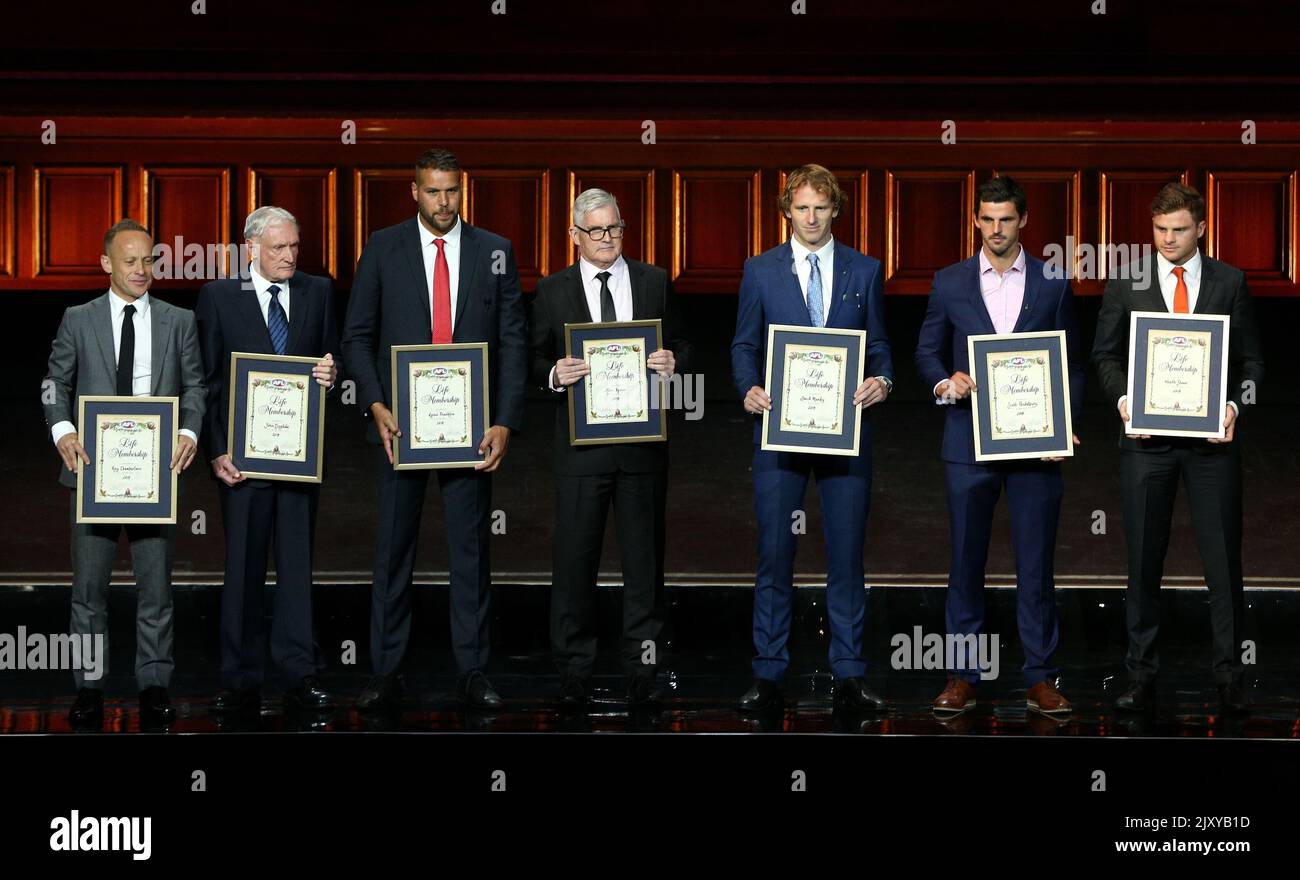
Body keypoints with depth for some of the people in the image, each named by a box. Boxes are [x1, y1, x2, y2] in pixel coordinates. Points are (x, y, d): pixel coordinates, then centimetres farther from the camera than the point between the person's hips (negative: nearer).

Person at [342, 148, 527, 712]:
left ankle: (472, 671, 11)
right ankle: (385, 674, 9)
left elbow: (512, 342, 4)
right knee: (393, 549, 4)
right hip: (401, 422, 0)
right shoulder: (383, 249, 4)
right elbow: (358, 336, 4)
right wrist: (375, 405, -9)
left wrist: (505, 422, -5)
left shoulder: (494, 251, 5)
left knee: (470, 549, 4)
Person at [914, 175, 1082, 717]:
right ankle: (962, 677, 11)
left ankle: (1040, 680, 7)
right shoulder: (950, 282, 7)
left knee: (1037, 563, 1)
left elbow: (1072, 362, 8)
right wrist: (944, 382, -10)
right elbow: (928, 351, 12)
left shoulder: (1053, 284, 6)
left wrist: (1066, 426, -4)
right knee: (966, 560, 4)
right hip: (969, 441, 1)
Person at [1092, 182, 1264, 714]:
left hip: (1211, 435, 0)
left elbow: (1250, 359, 8)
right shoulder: (1126, 280, 6)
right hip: (1147, 434, 0)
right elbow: (1106, 353, 9)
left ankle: (1229, 675, 9)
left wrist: (1235, 405, -10)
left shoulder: (1230, 281, 6)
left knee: (1223, 556, 1)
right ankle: (1141, 673, 13)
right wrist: (1122, 398, -8)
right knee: (1144, 559, 5)